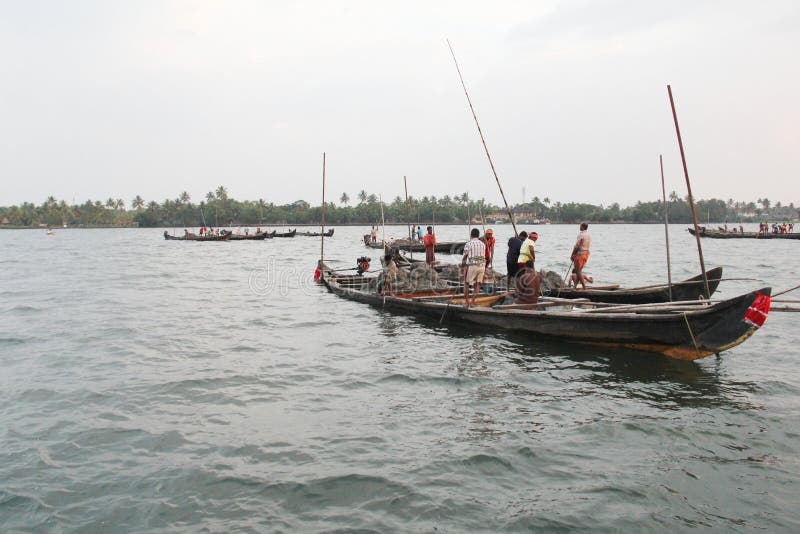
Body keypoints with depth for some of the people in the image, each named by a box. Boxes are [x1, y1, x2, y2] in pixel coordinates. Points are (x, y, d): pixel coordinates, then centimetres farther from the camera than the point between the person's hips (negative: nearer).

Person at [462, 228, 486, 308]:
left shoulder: (469, 243, -3)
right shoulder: (482, 244, 13)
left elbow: (465, 256, -3)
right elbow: (483, 256, 14)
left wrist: (462, 265, 12)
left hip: (472, 266, -4)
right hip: (482, 266, 4)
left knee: (466, 283, 11)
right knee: (476, 284, 13)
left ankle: (466, 302, 10)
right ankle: (473, 302, 11)